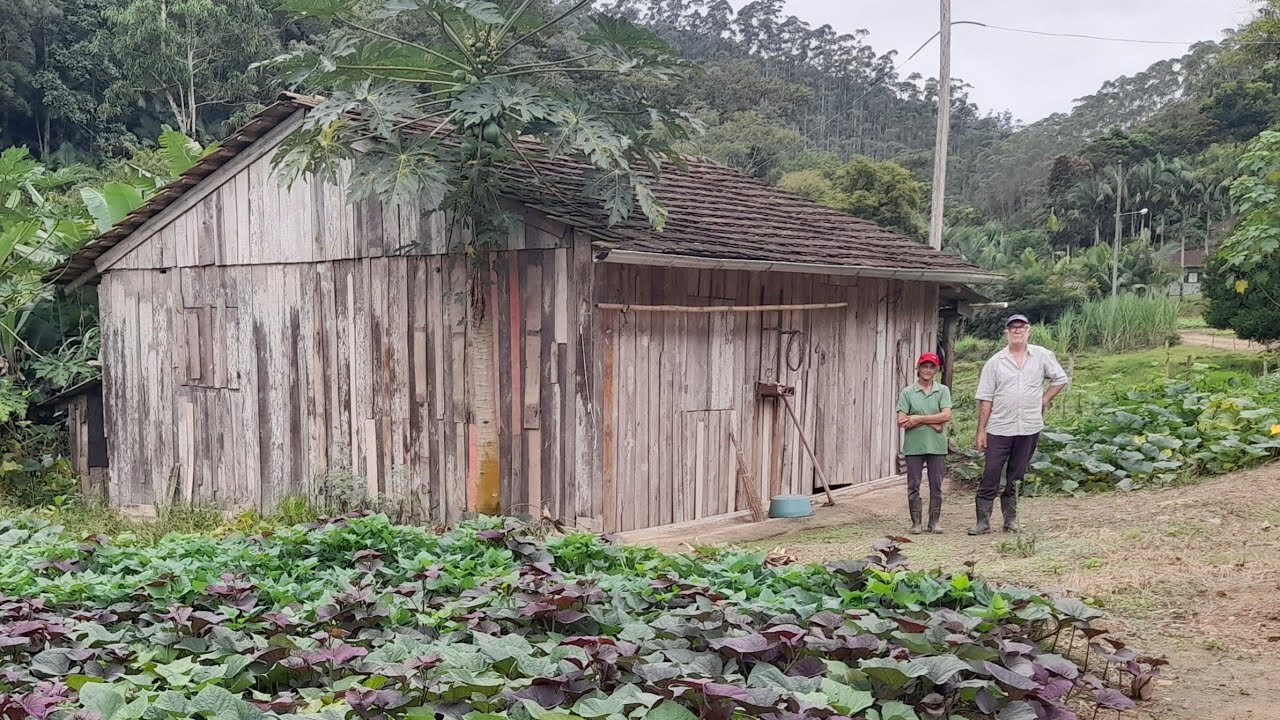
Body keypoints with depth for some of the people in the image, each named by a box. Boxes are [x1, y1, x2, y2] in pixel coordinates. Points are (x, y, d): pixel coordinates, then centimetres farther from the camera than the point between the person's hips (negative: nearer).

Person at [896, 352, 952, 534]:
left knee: (936, 485, 6)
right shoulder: (907, 392, 2)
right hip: (914, 446, 0)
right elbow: (901, 421, -7)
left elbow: (946, 416, -10)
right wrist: (932, 423, -12)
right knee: (913, 486, 3)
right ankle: (916, 523, 11)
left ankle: (934, 522, 16)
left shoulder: (943, 390, 4)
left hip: (937, 446, 0)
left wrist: (918, 419, -13)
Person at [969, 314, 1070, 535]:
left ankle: (1010, 520, 17)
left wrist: (1045, 400, 4)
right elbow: (985, 399, 1)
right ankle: (983, 522, 2)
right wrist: (981, 431, -2)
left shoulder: (1043, 356, 5)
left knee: (1015, 478, 8)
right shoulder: (995, 362, 3)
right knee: (990, 476, -2)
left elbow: (1060, 379, 16)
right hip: (999, 428, -1)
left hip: (1029, 428, 1)